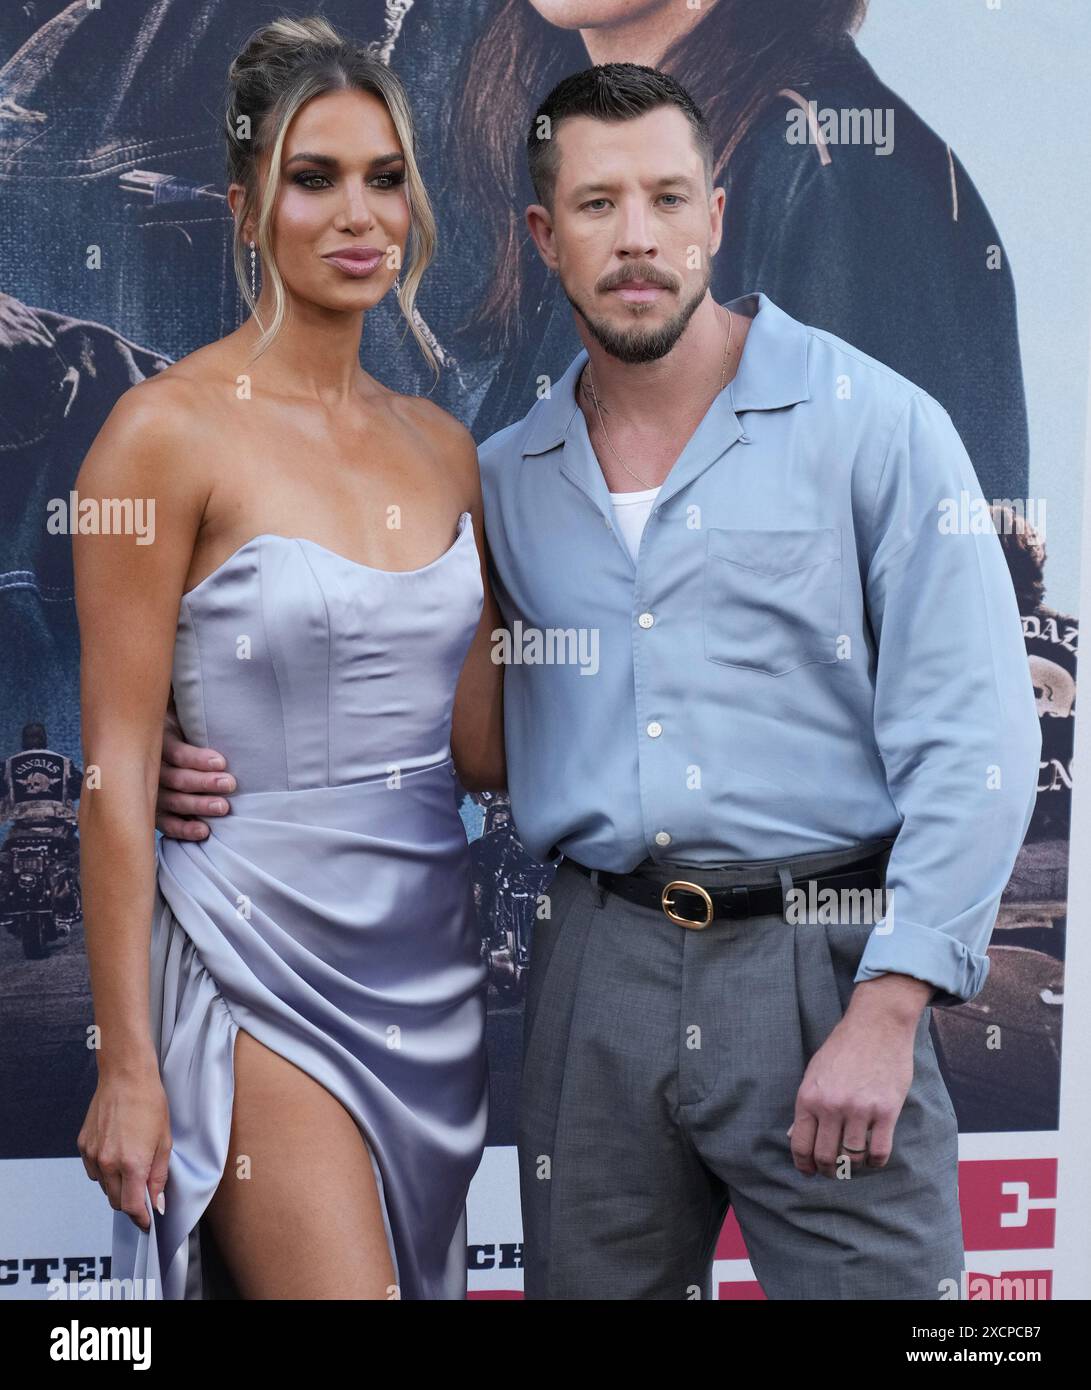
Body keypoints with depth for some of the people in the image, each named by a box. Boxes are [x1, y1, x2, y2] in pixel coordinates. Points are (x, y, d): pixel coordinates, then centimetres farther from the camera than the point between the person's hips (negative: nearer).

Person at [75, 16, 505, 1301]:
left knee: (419, 1267, 15)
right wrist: (127, 1066, -11)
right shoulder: (169, 431, -9)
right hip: (260, 961, -6)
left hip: (429, 956, 6)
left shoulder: (441, 445, 8)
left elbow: (481, 746, 10)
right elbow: (116, 772, -11)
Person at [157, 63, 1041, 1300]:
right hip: (597, 967, 4)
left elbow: (969, 738, -8)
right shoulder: (504, 478, 10)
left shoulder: (873, 424, -3)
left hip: (817, 964, -3)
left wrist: (886, 1011, -15)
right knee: (585, 1282, 13)